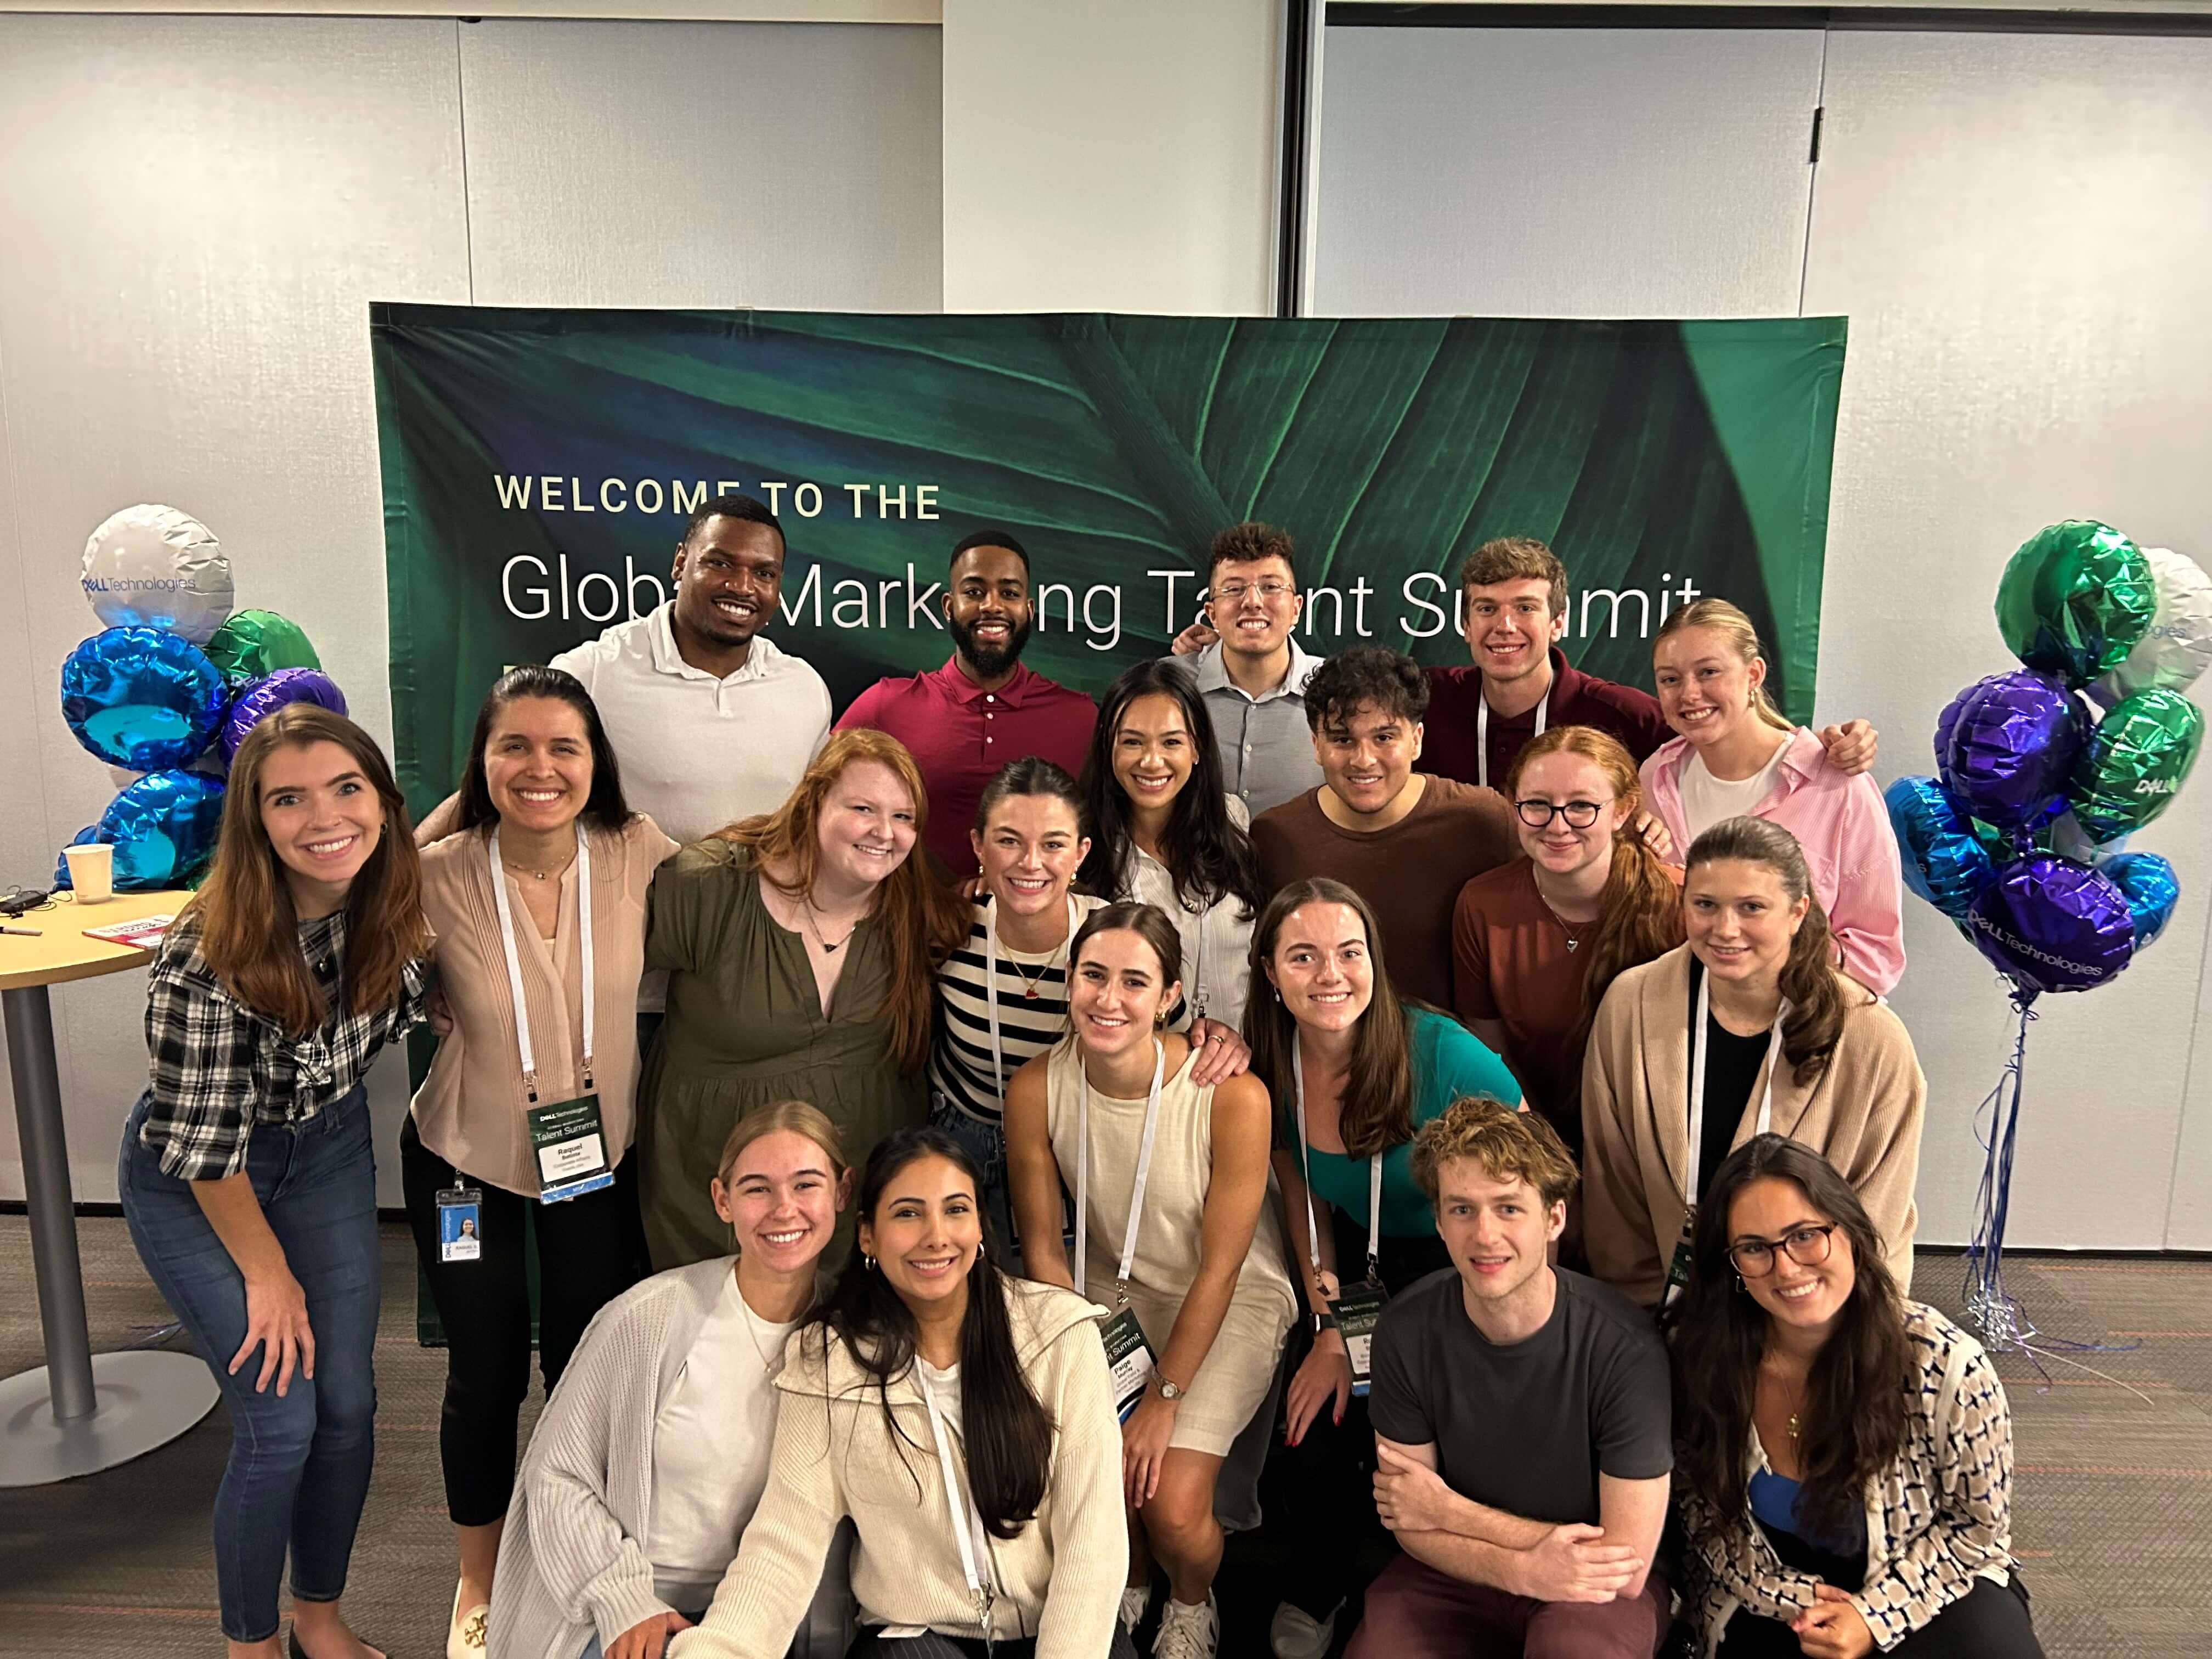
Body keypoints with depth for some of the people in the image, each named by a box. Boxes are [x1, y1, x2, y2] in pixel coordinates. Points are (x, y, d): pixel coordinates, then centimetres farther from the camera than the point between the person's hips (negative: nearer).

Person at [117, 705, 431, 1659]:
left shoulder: (400, 901, -17)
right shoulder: (207, 956, -32)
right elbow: (202, 1144, -21)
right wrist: (268, 1272, -11)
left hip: (329, 1148, 5)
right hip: (193, 1185, -4)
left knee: (348, 1403, 9)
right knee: (280, 1420, -3)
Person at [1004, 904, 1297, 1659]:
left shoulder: (1232, 1096, -27)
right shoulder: (1035, 1089, -17)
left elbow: (1219, 1269, -18)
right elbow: (1043, 1248, -6)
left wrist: (1164, 1400, -12)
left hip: (1232, 1298, -3)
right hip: (1111, 1291, 3)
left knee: (1173, 1507, -14)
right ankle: (1129, 1587, 28)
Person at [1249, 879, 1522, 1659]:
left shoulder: (1442, 1054, -24)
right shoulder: (1272, 1070, -10)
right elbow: (1304, 1200, 4)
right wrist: (1328, 1326, -2)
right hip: (1360, 1275, 3)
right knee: (1315, 1457, -10)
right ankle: (1313, 1594, 25)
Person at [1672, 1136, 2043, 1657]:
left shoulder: (1945, 1364, -20)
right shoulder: (1702, 1361, -16)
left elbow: (1979, 1524, -6)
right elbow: (1705, 1518, -2)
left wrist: (1876, 1616, -14)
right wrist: (1795, 1598, -12)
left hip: (1927, 1589, 0)